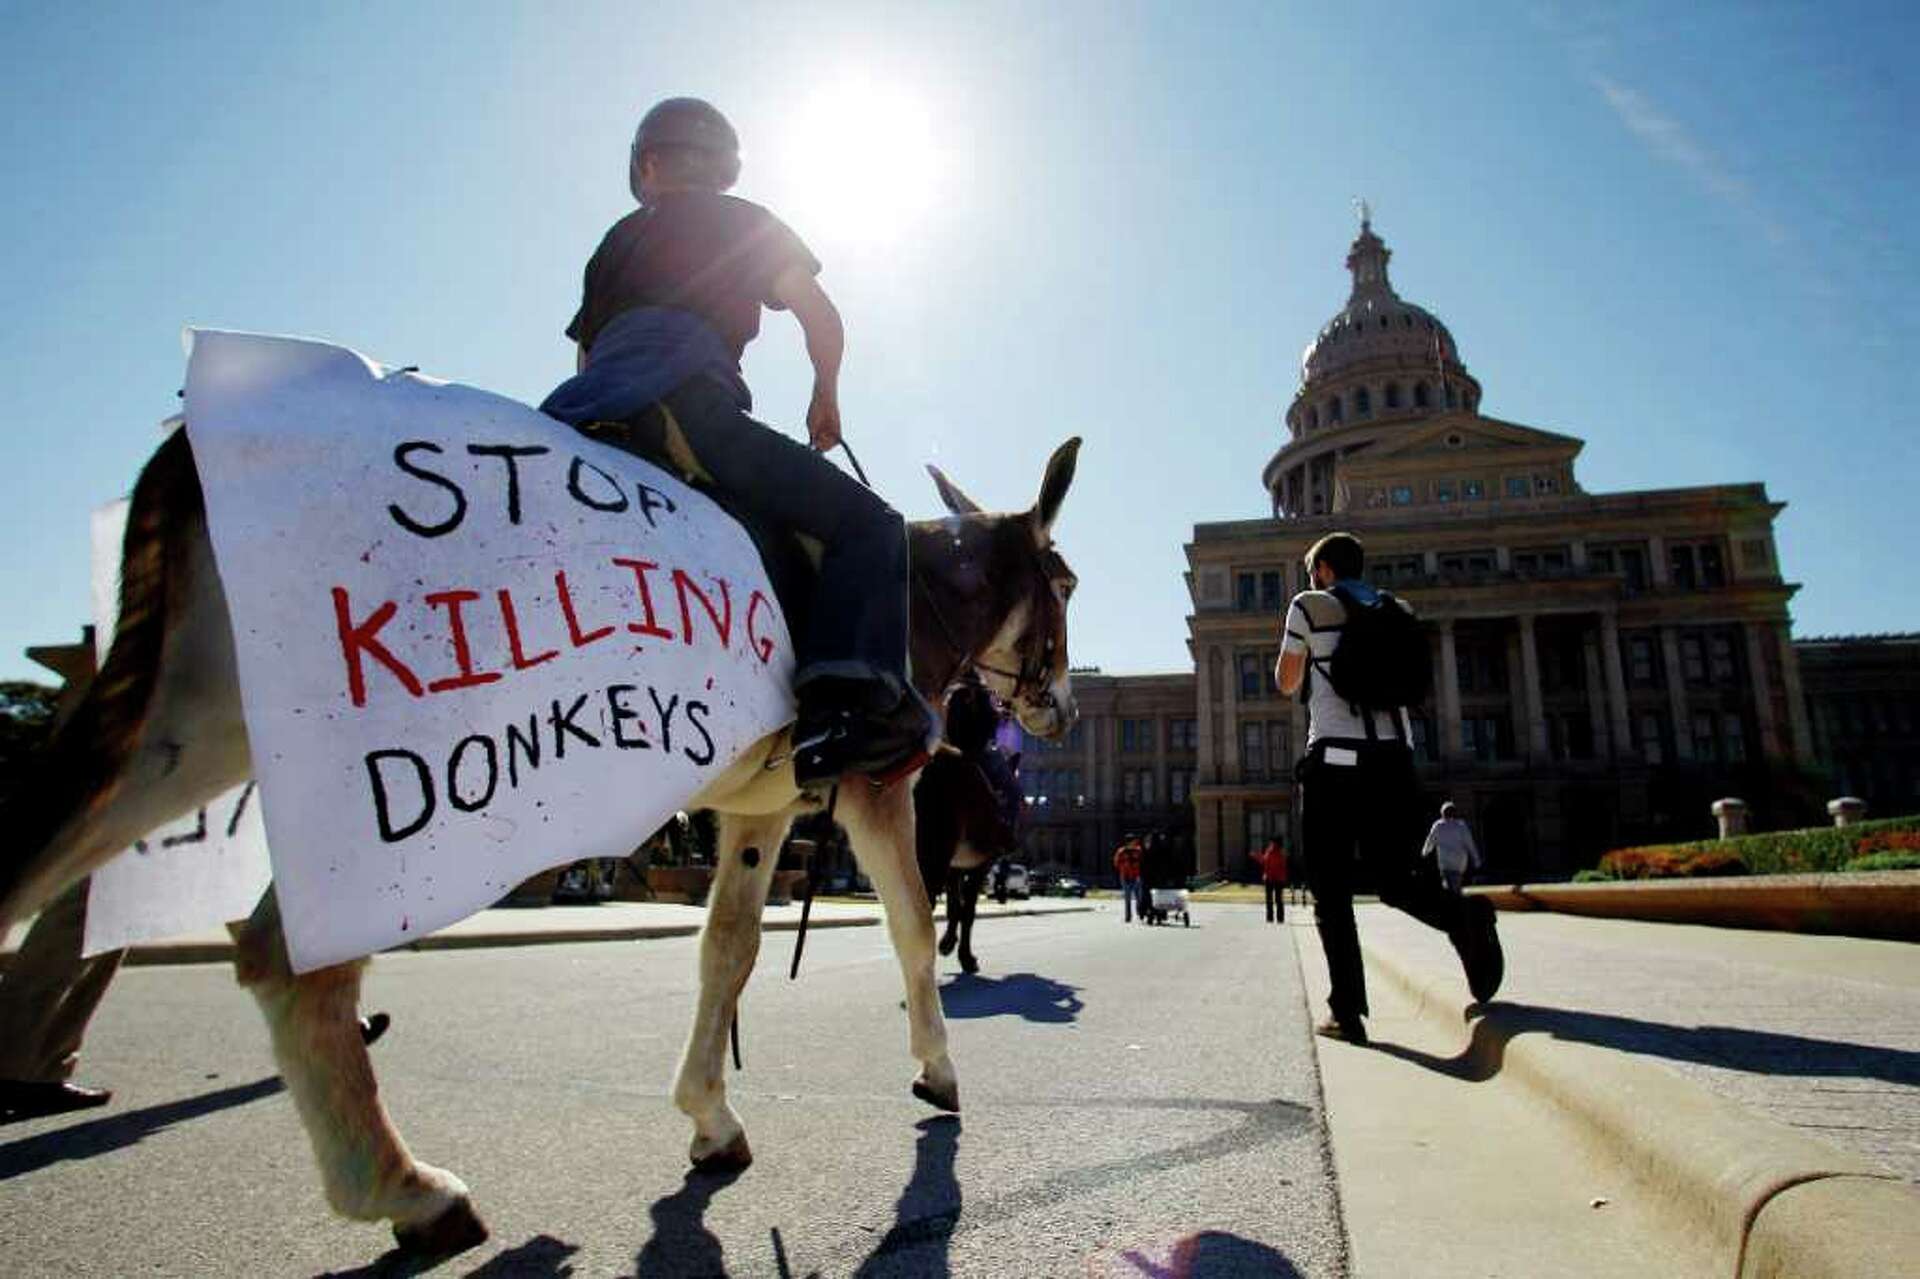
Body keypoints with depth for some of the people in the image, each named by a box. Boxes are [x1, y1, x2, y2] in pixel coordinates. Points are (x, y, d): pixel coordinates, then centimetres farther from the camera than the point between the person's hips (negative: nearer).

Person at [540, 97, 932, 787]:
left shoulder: (614, 243, 35)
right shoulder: (740, 220, 23)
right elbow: (823, 321, 15)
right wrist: (825, 400, 30)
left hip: (575, 422, 6)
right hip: (685, 403, -6)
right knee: (869, 525, -7)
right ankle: (846, 703, -30)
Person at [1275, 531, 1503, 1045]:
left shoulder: (1310, 606, 3)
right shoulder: (1394, 611, 18)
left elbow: (1286, 682, 9)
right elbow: (1409, 685, 23)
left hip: (1335, 760, -5)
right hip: (1394, 758, 5)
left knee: (1331, 889, 2)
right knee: (1395, 879, 13)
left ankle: (1347, 1012, -4)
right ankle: (1462, 914, -18)